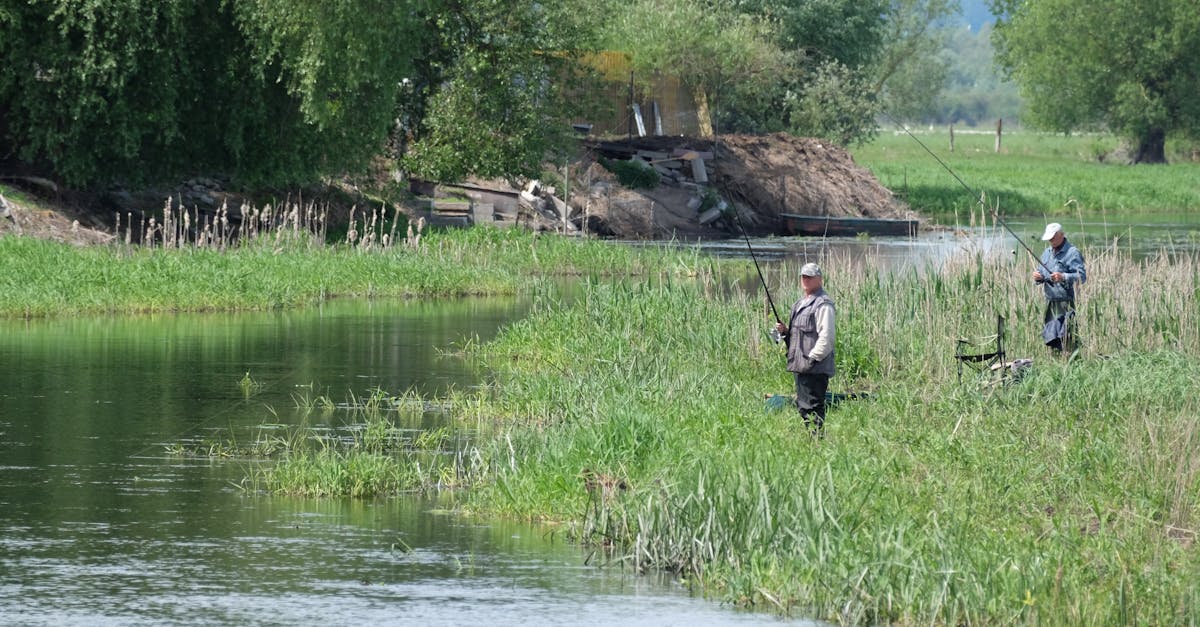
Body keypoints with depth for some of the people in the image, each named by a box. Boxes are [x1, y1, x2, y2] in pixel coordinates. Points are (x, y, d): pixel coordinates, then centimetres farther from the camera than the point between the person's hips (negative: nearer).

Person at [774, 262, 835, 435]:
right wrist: (785, 331, 8)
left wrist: (812, 359, -19)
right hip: (801, 366, 10)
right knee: (803, 407, 13)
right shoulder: (801, 303, 19)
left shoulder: (823, 304, -11)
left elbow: (826, 337, -18)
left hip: (815, 368, -10)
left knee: (812, 407, -10)